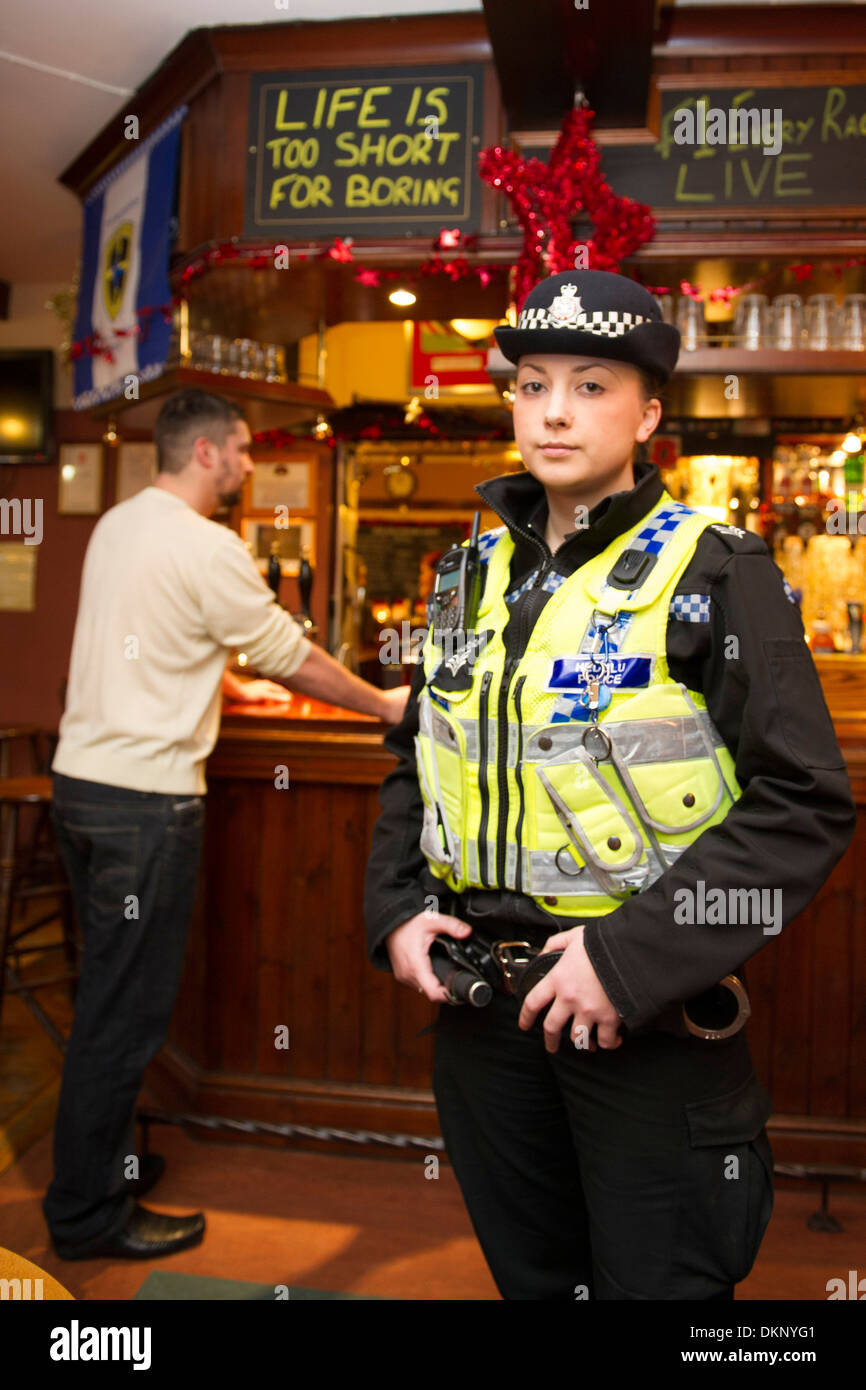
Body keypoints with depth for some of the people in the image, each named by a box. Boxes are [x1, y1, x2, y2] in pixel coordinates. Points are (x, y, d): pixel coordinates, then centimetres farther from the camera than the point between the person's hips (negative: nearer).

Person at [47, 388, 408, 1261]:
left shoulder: (117, 525, 13)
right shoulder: (205, 548, -14)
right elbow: (293, 657, -8)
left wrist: (231, 685, 34)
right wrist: (387, 706, 6)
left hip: (80, 778, 9)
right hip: (144, 798, -9)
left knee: (111, 992, 20)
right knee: (127, 1005, 2)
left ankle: (101, 1161, 35)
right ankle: (89, 1214, 16)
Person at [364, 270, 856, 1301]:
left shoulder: (715, 571, -9)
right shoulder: (476, 573, 7)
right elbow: (414, 756, 16)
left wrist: (634, 957, -20)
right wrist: (395, 908, 1)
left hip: (646, 1014, -5)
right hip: (478, 999, 5)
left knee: (654, 1276, 12)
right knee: (530, 1277, 22)